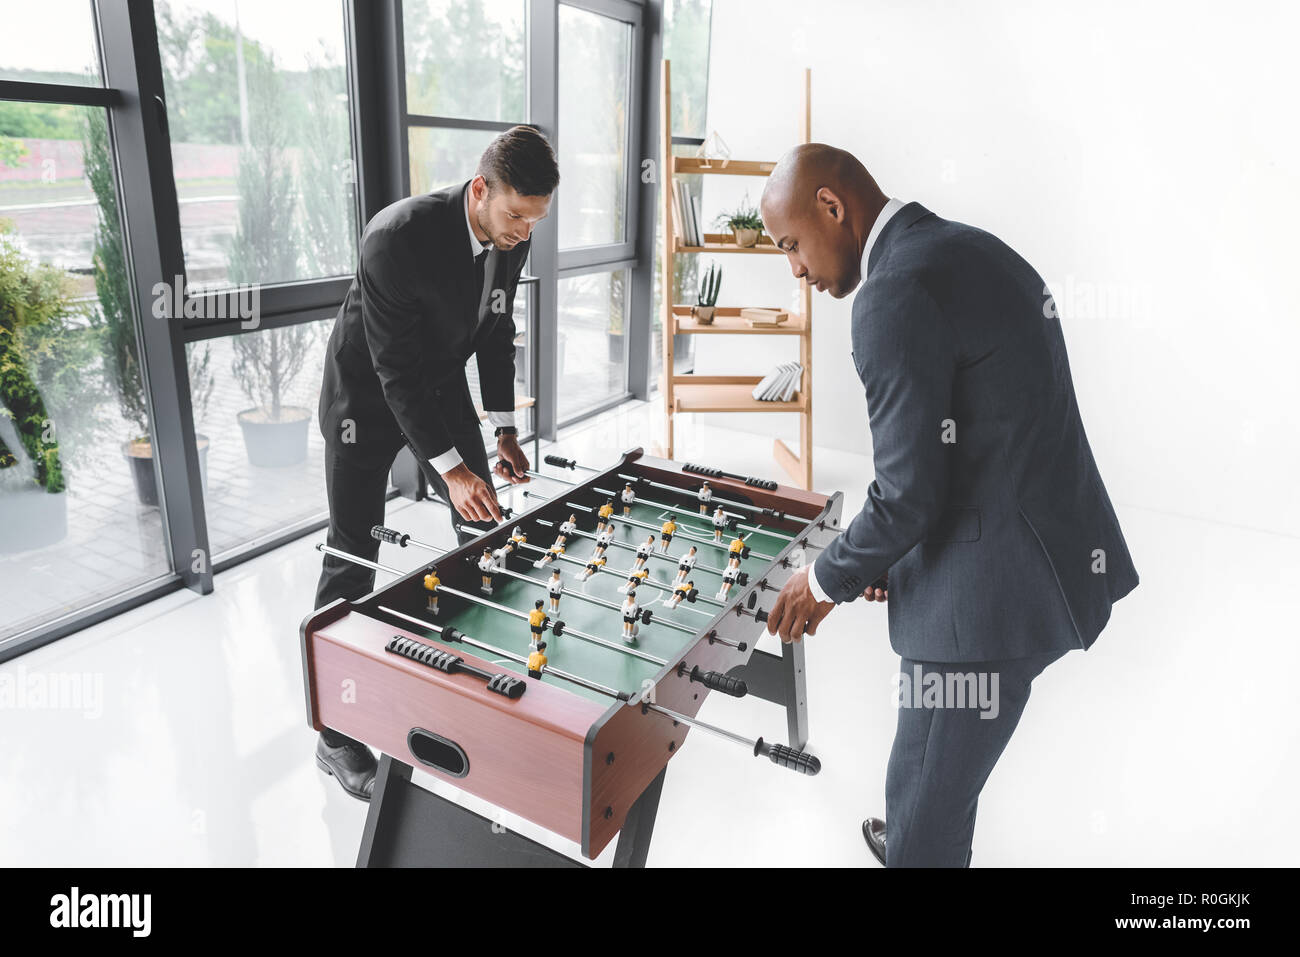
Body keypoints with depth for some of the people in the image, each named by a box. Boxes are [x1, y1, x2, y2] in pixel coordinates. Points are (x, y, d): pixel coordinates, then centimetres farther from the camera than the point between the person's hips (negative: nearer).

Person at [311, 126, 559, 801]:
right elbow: (395, 369, -30)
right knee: (353, 556, -5)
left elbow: (496, 332, 3)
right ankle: (336, 735, 7)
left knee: (483, 527, 8)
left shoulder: (512, 236, -10)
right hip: (368, 393, -6)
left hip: (442, 384, 7)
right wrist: (448, 467, -31)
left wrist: (503, 430, 0)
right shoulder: (397, 237, -32)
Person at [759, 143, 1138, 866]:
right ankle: (926, 842, 55)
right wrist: (895, 553, 15)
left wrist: (828, 580, -2)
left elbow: (908, 494, -20)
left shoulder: (896, 292, -20)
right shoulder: (973, 249, 12)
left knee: (925, 806, 8)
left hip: (997, 585, -10)